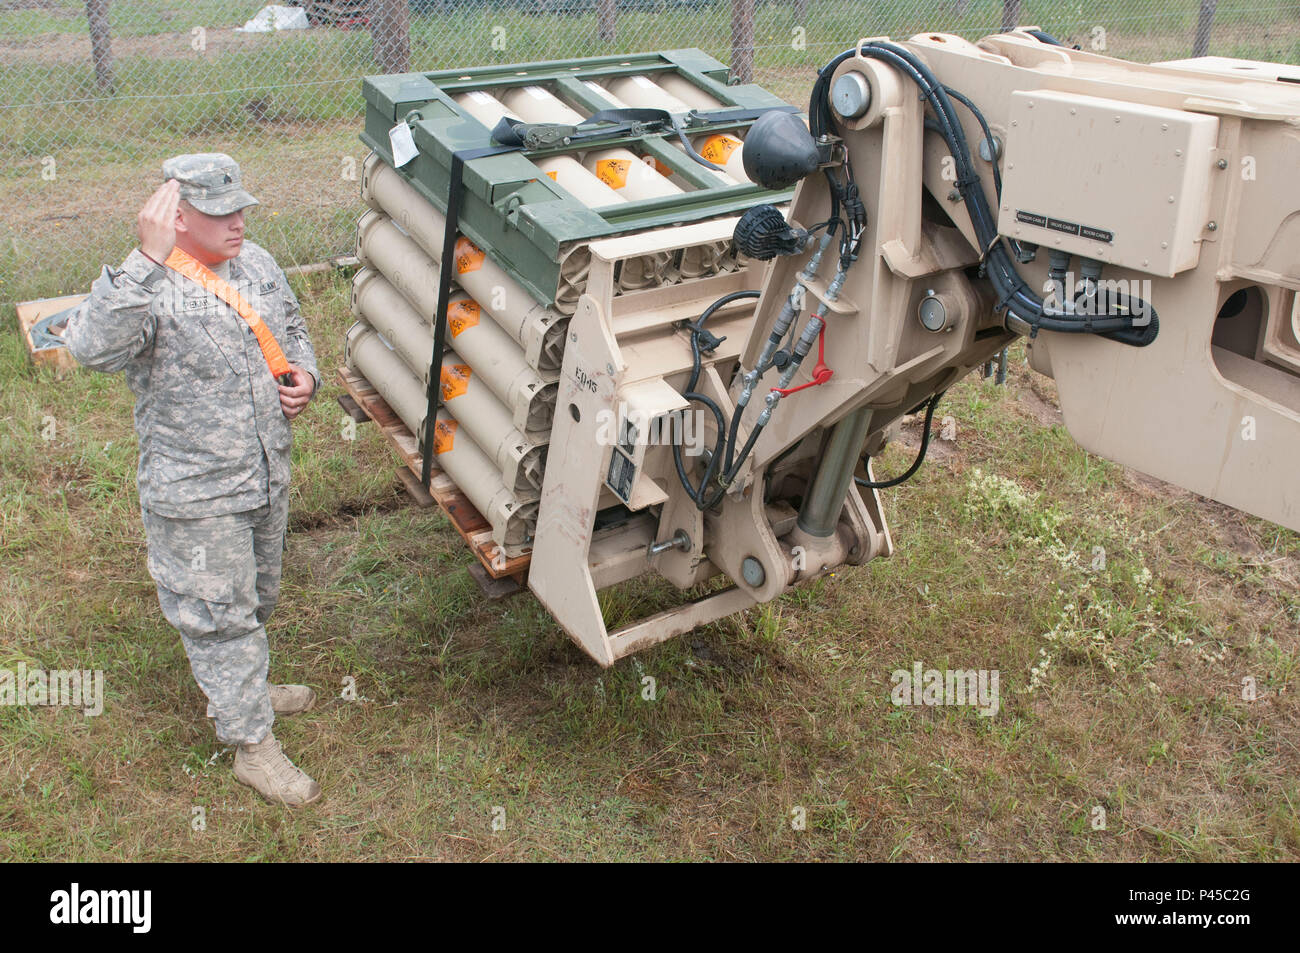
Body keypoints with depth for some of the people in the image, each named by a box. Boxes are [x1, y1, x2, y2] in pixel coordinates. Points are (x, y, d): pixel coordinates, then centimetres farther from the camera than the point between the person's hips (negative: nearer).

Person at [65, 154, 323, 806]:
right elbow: (93, 349, -40)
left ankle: (239, 692, 51)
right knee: (218, 615, 6)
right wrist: (147, 261, -47)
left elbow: (291, 328, 19)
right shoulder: (146, 287, -21)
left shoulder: (256, 263, 3)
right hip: (195, 496, -7)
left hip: (266, 479, 8)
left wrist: (303, 373, -2)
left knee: (256, 600, 25)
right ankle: (252, 747, 21)